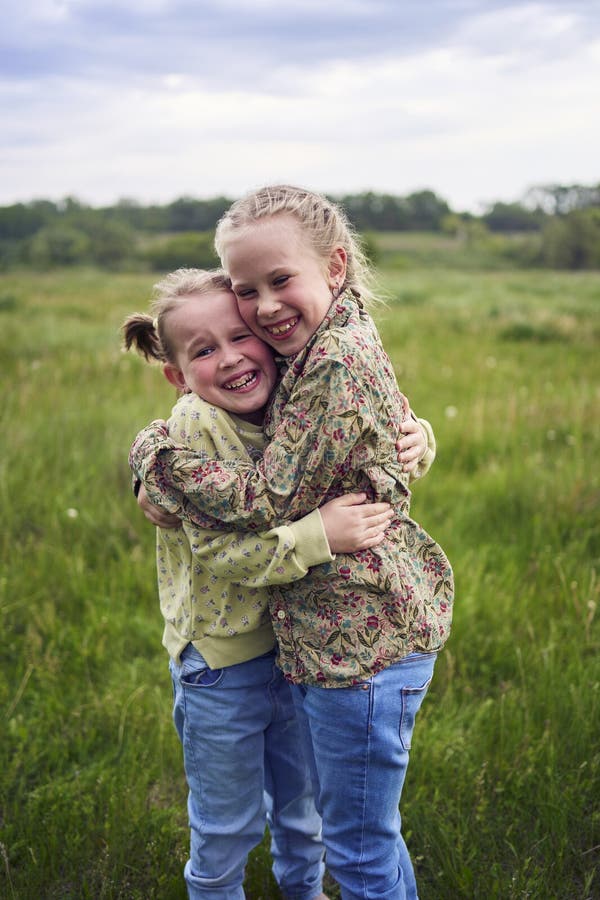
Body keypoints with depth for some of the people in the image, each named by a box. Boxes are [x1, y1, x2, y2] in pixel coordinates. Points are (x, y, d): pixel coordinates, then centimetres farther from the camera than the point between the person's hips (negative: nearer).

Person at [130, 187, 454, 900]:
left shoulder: (339, 361, -23)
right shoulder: (314, 352, 8)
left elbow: (267, 501, -22)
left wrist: (154, 451, -10)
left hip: (362, 641, -10)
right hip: (335, 634, 10)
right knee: (353, 827, 27)